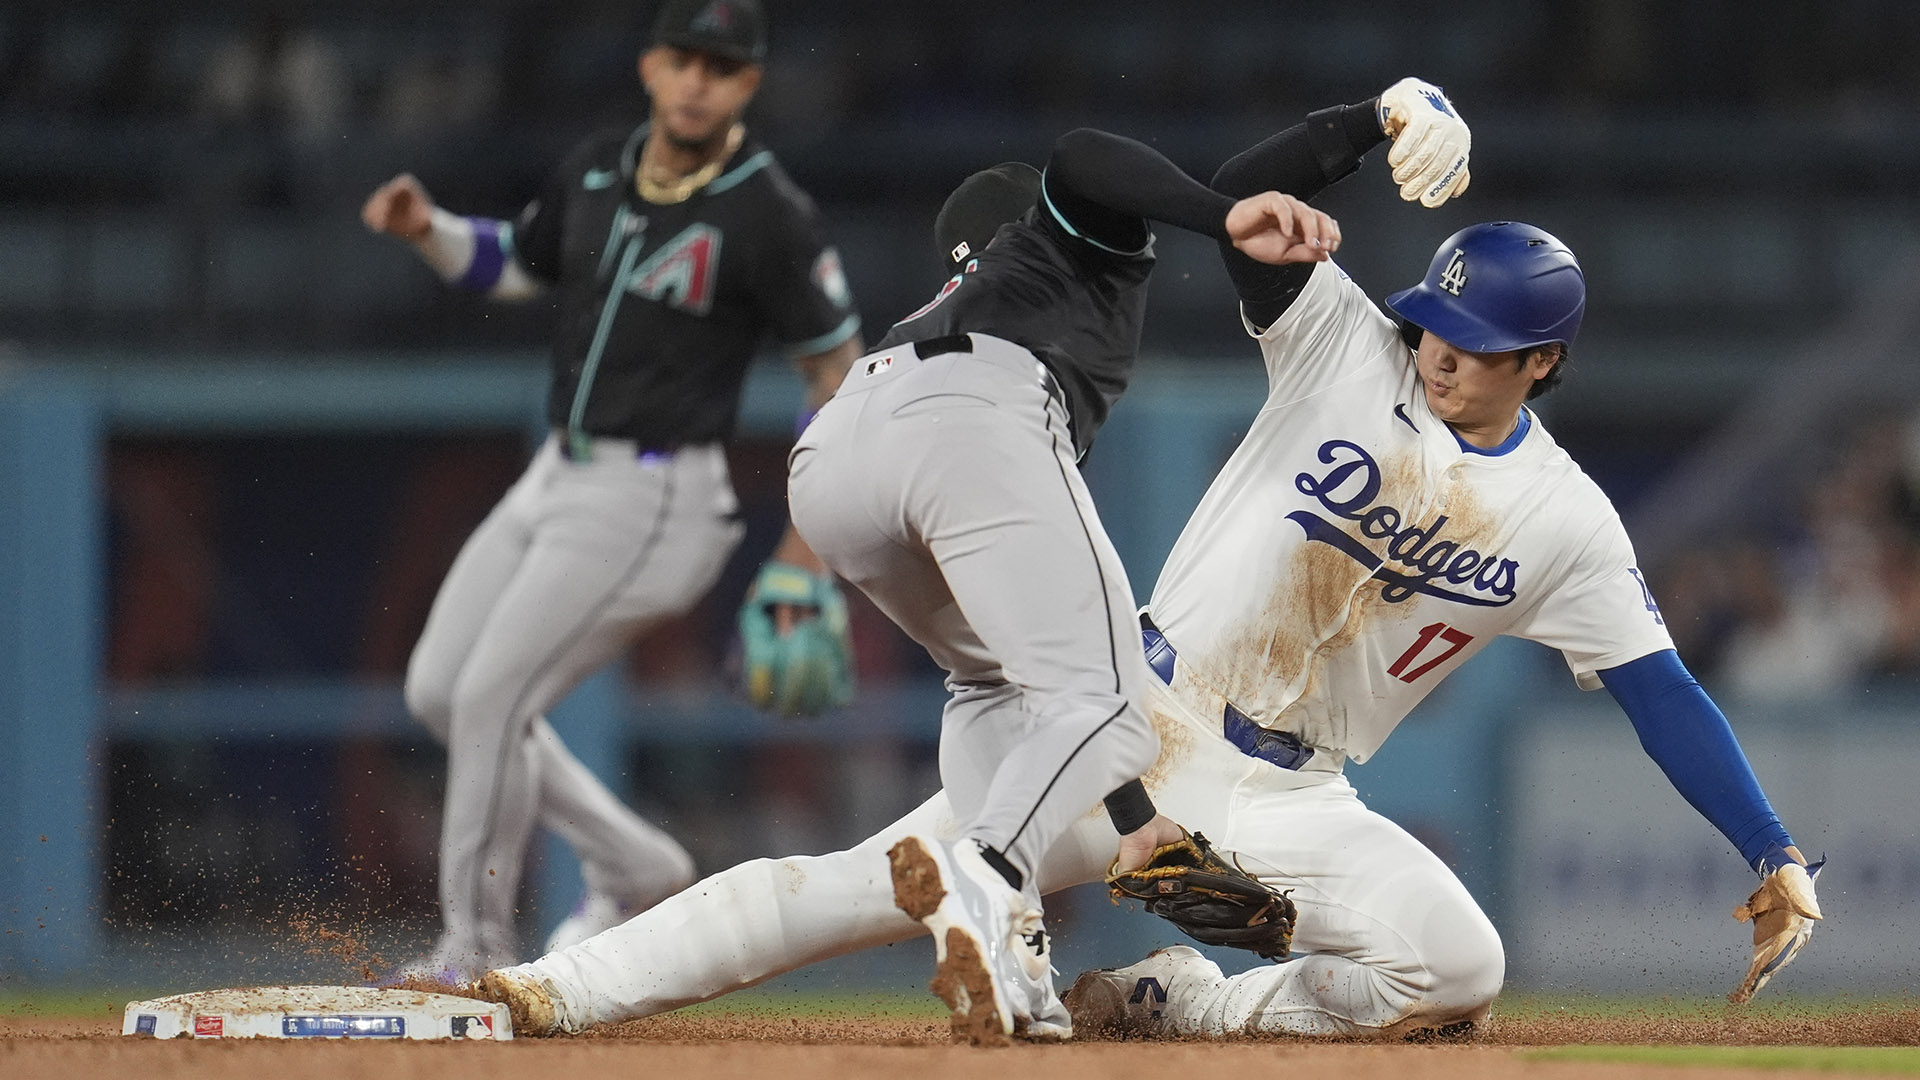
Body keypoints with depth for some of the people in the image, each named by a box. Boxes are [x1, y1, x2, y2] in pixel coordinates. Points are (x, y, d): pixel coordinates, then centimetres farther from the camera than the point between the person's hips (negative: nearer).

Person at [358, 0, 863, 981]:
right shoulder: (596, 172, 5)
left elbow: (838, 373, -11)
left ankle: (476, 957, 2)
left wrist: (805, 558, -13)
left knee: (491, 699, -12)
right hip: (558, 477, 8)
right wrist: (424, 229, 2)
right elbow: (514, 265, 23)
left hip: (651, 499, -8)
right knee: (439, 690, 10)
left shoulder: (770, 218, -16)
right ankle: (632, 868, 20)